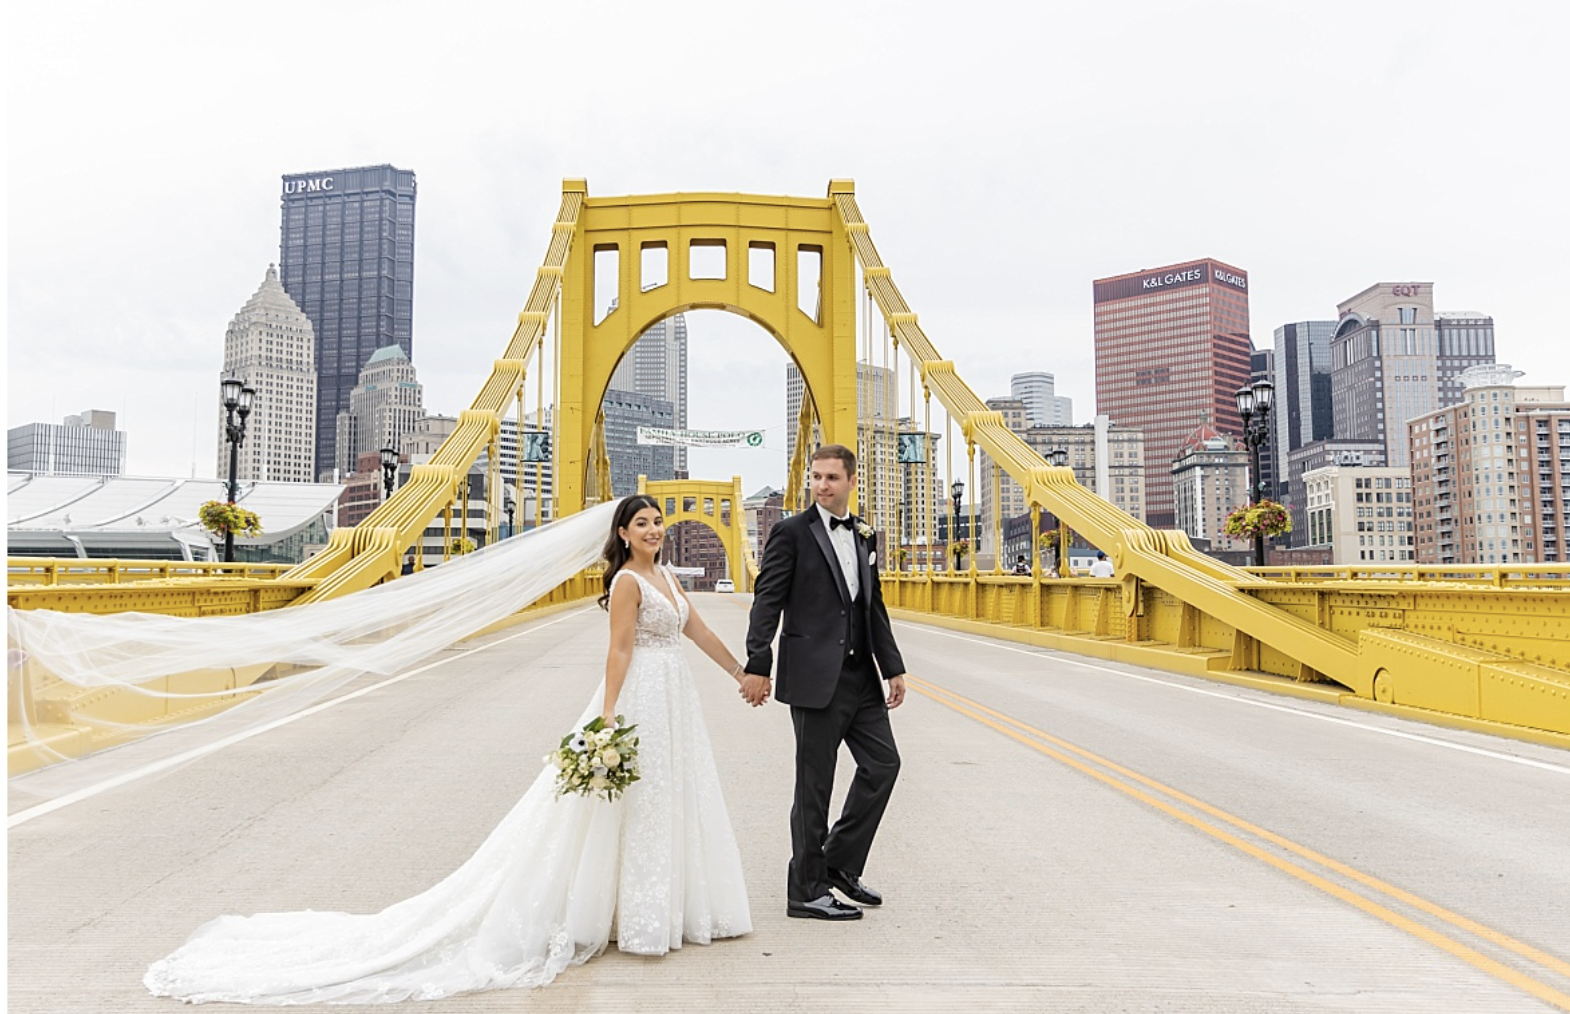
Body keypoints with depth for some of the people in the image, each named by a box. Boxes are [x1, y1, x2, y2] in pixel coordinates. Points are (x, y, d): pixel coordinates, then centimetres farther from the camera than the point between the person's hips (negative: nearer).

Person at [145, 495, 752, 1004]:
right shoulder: (627, 581, -13)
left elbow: (697, 631, 18)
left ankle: (660, 909, 26)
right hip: (639, 703, -9)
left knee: (666, 804, 14)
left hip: (674, 704, 9)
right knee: (630, 805, -2)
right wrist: (607, 721, -21)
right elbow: (619, 652, -17)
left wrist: (742, 673, 22)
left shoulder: (665, 577, 13)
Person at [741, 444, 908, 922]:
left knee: (883, 763, 8)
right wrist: (757, 666, -18)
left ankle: (838, 863, 24)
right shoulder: (792, 532, -6)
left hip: (860, 674, 7)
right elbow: (767, 601, -10)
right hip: (815, 677, -7)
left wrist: (893, 668, 15)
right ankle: (807, 892, 14)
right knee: (814, 784, 1)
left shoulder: (863, 536, 14)